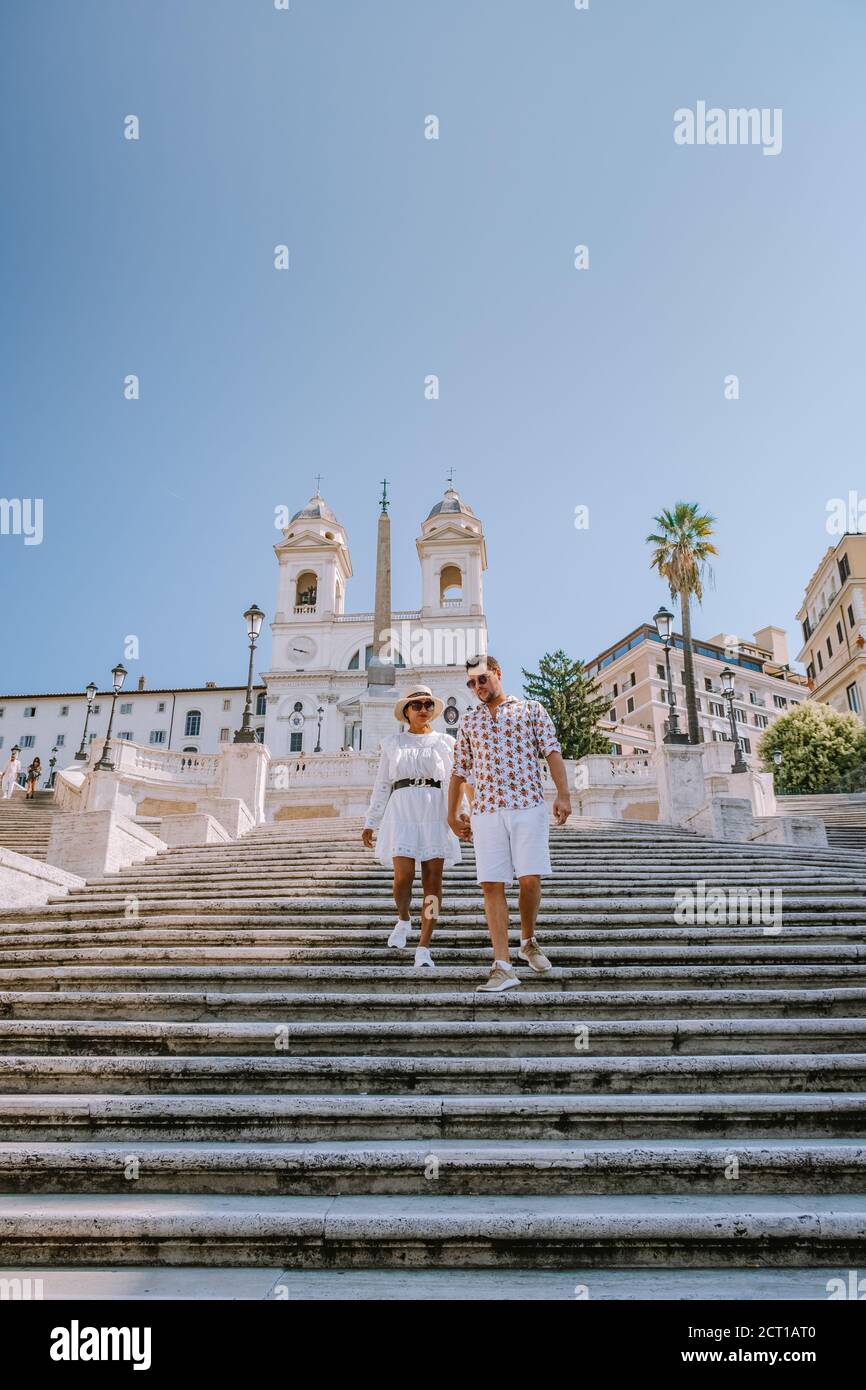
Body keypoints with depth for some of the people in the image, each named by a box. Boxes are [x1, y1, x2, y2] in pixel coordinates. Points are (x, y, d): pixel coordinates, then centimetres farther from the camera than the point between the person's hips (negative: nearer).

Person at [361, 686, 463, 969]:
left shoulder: (444, 742, 13)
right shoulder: (392, 743, 14)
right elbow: (381, 786, 15)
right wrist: (370, 823, 11)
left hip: (435, 815, 0)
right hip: (402, 812, 0)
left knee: (433, 880, -4)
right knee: (403, 876, -15)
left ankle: (423, 948, 4)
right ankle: (403, 919, 17)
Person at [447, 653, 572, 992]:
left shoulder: (531, 709, 11)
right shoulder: (468, 721, 18)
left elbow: (552, 752, 2)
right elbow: (459, 771, 21)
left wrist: (563, 794, -11)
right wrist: (452, 814, 19)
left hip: (528, 804, -2)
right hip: (486, 810, 2)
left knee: (530, 879, -8)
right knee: (492, 885, -4)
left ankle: (528, 941, 20)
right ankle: (503, 967, -2)